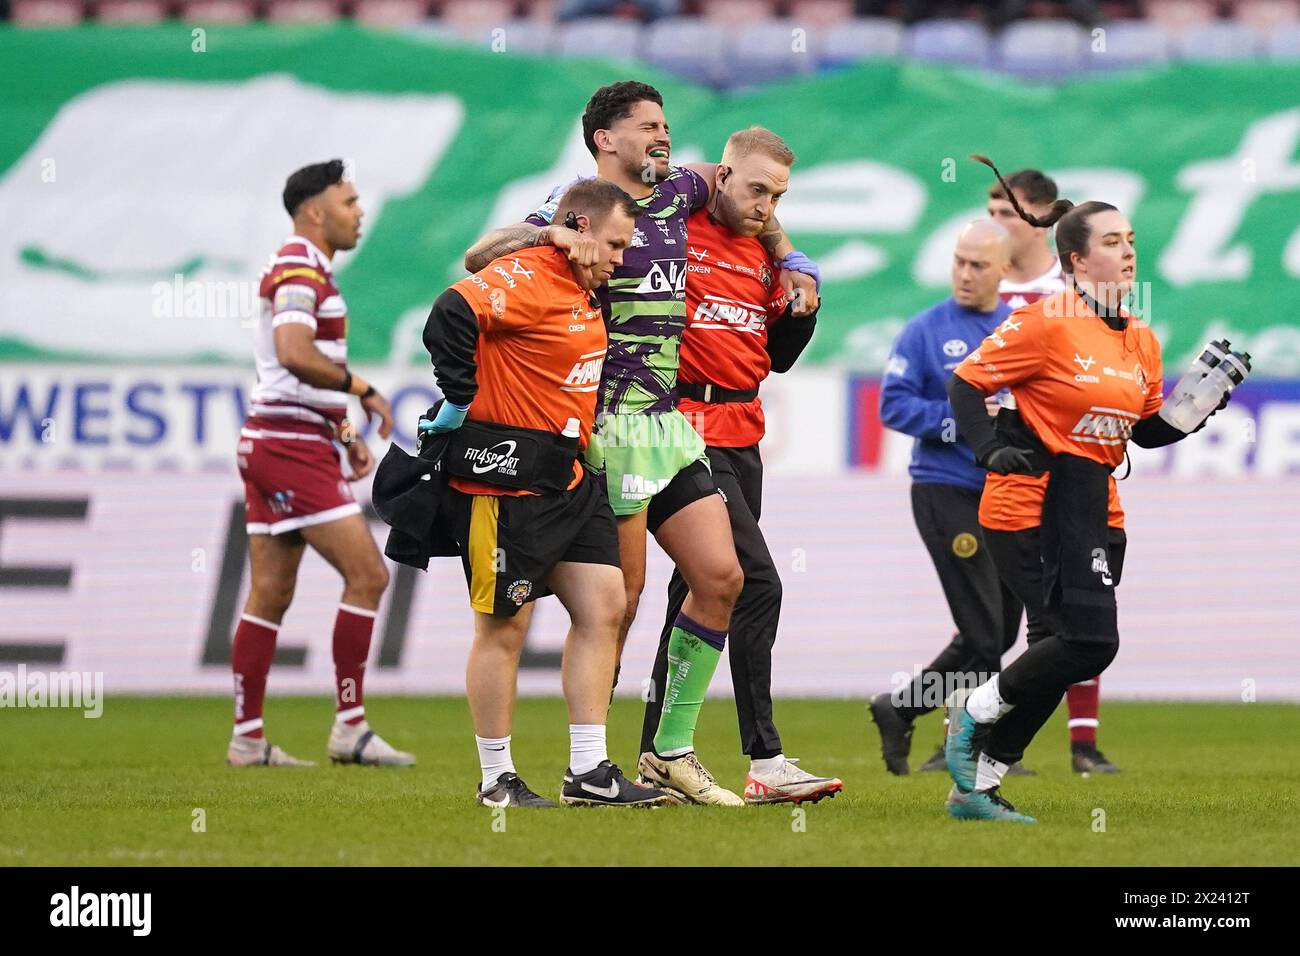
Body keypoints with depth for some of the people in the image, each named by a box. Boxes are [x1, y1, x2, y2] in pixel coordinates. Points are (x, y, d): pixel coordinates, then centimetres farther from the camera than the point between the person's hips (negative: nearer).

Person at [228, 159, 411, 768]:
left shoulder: (310, 271, 21)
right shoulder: (298, 271, -12)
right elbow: (294, 354, -28)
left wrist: (345, 433, 19)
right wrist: (363, 389, -20)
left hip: (272, 444, 11)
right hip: (291, 448, -11)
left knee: (270, 594, 9)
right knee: (367, 574, -11)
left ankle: (247, 738, 10)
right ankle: (350, 728, -10)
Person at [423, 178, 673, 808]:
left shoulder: (580, 292, 16)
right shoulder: (525, 279, -15)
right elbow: (454, 313, -30)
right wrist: (460, 398, -23)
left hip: (568, 479, 10)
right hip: (506, 472, -10)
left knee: (603, 608, 6)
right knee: (504, 625, -1)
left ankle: (589, 773, 9)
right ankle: (497, 781, 8)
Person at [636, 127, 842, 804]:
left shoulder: (764, 254, 16)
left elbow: (777, 355, 22)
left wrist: (801, 305, 6)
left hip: (741, 439, 8)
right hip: (688, 434, -8)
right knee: (757, 583, -14)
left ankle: (658, 755, 18)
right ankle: (764, 761, -13)